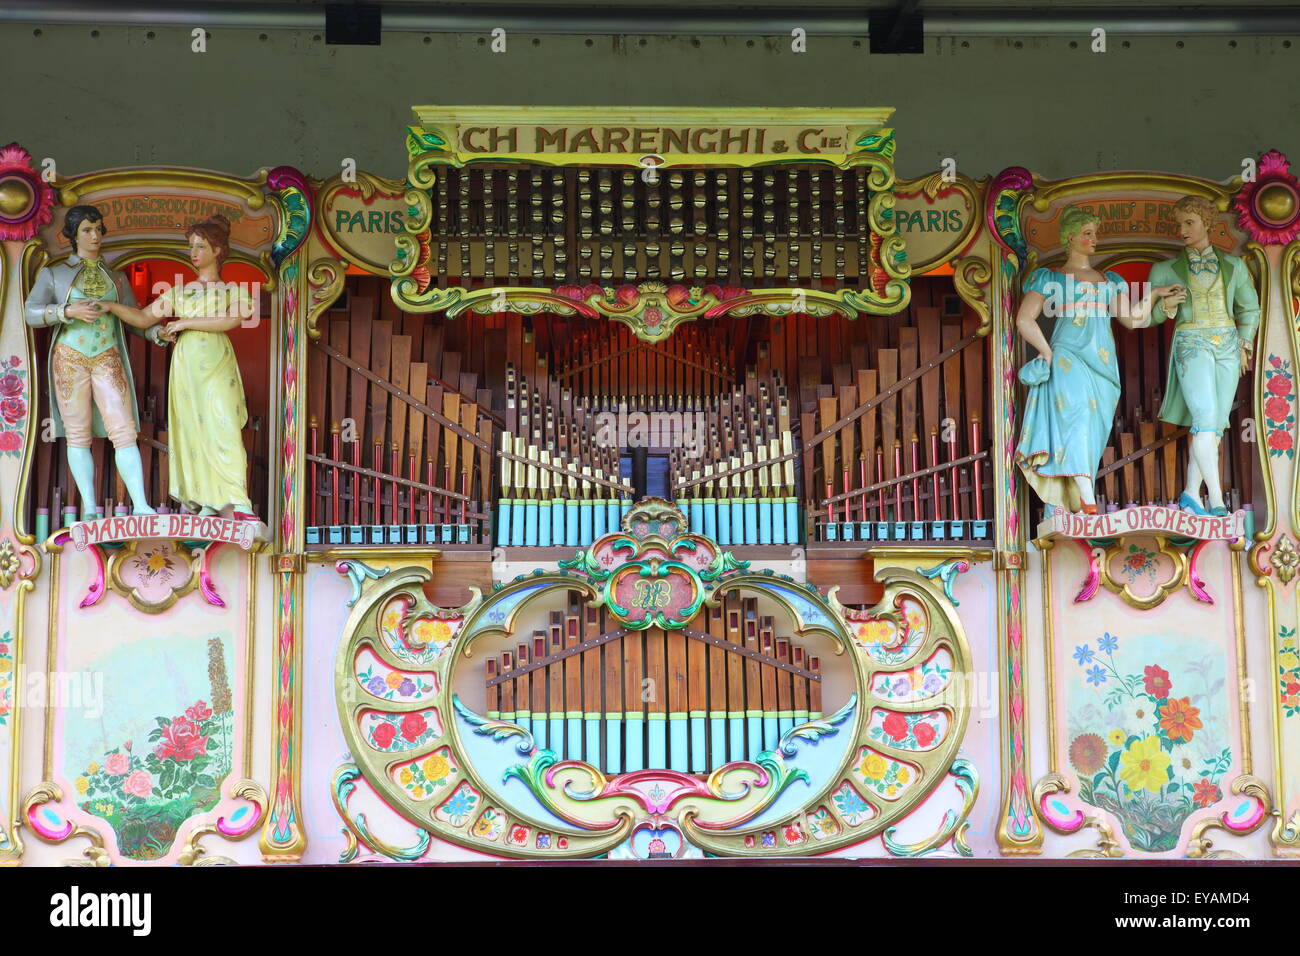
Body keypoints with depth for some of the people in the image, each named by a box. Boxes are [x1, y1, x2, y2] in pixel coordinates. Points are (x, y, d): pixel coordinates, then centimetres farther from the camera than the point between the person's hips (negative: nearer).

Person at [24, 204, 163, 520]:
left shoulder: (116, 278, 15)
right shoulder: (54, 274, 8)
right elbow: (32, 313, -1)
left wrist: (157, 333, -4)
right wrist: (69, 312, -16)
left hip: (108, 360, 1)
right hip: (70, 359, -1)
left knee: (124, 430, -11)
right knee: (78, 434, -1)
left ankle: (141, 505, -17)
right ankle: (89, 508, 2)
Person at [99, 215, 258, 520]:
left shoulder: (233, 290, 10)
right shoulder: (179, 292, 20)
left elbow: (231, 320, -9)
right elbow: (143, 318, 15)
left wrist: (185, 322, -7)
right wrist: (110, 306, 0)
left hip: (218, 363, -4)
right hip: (187, 365, 4)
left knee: (222, 425, -15)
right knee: (191, 429, -3)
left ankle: (233, 504, -22)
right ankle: (201, 502, 0)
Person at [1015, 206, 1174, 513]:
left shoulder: (1110, 281, 23)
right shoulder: (1049, 278, 11)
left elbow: (1131, 318, 13)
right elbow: (1024, 320, 4)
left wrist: (1153, 294, 5)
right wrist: (1048, 353, -2)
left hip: (1102, 363, 5)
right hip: (1068, 358, -5)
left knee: (1094, 428, -3)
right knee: (1077, 417, -22)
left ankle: (1073, 504, -1)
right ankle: (1088, 501, -30)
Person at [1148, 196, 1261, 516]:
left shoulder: (1232, 265, 9)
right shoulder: (1166, 269, 4)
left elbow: (1249, 308, 18)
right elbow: (1149, 314, 6)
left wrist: (1244, 346, 7)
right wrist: (1166, 305, -16)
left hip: (1227, 346, 3)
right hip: (1190, 345, -3)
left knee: (1215, 425, 0)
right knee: (1206, 418, -18)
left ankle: (1191, 493, 10)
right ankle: (1216, 498, -21)